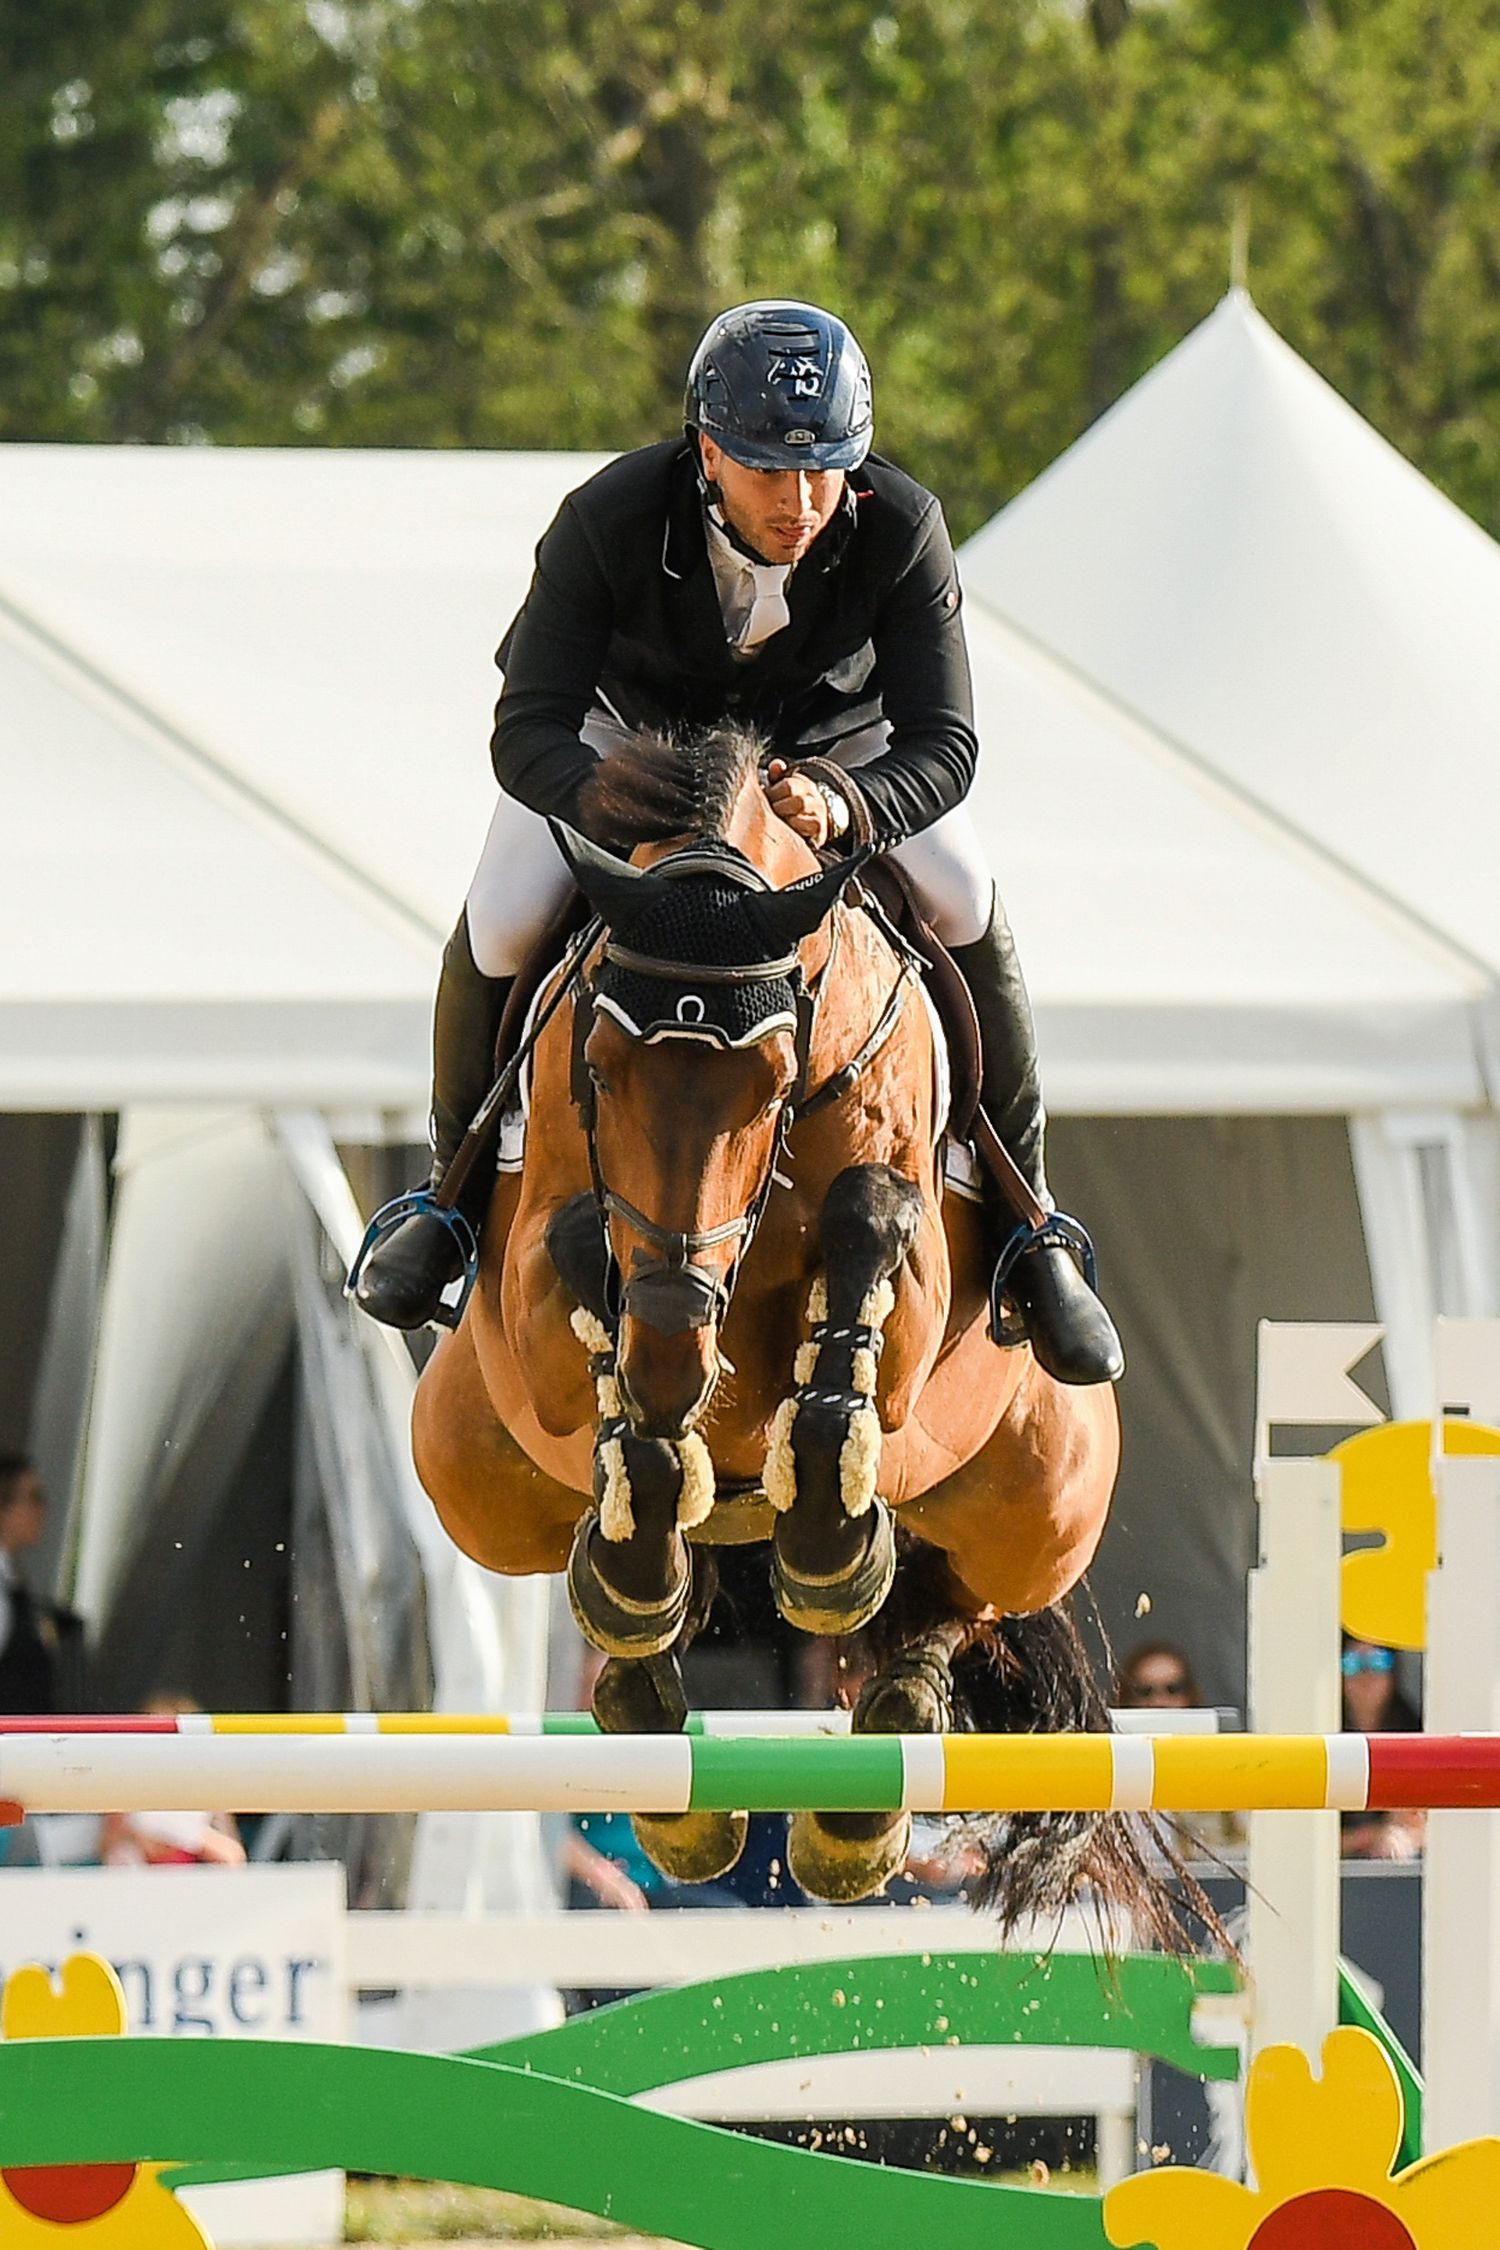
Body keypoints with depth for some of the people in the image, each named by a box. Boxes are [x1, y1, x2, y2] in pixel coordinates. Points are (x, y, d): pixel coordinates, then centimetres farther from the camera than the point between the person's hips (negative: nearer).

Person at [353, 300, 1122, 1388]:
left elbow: (945, 744, -32)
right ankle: (455, 1183, 8)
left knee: (970, 906, -21)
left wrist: (844, 803, -55)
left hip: (832, 743, 1)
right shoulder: (610, 520, -36)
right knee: (500, 921, -21)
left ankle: (1028, 1226, -3)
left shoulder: (900, 529, -34)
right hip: (629, 727, -1)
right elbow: (527, 735, -37)